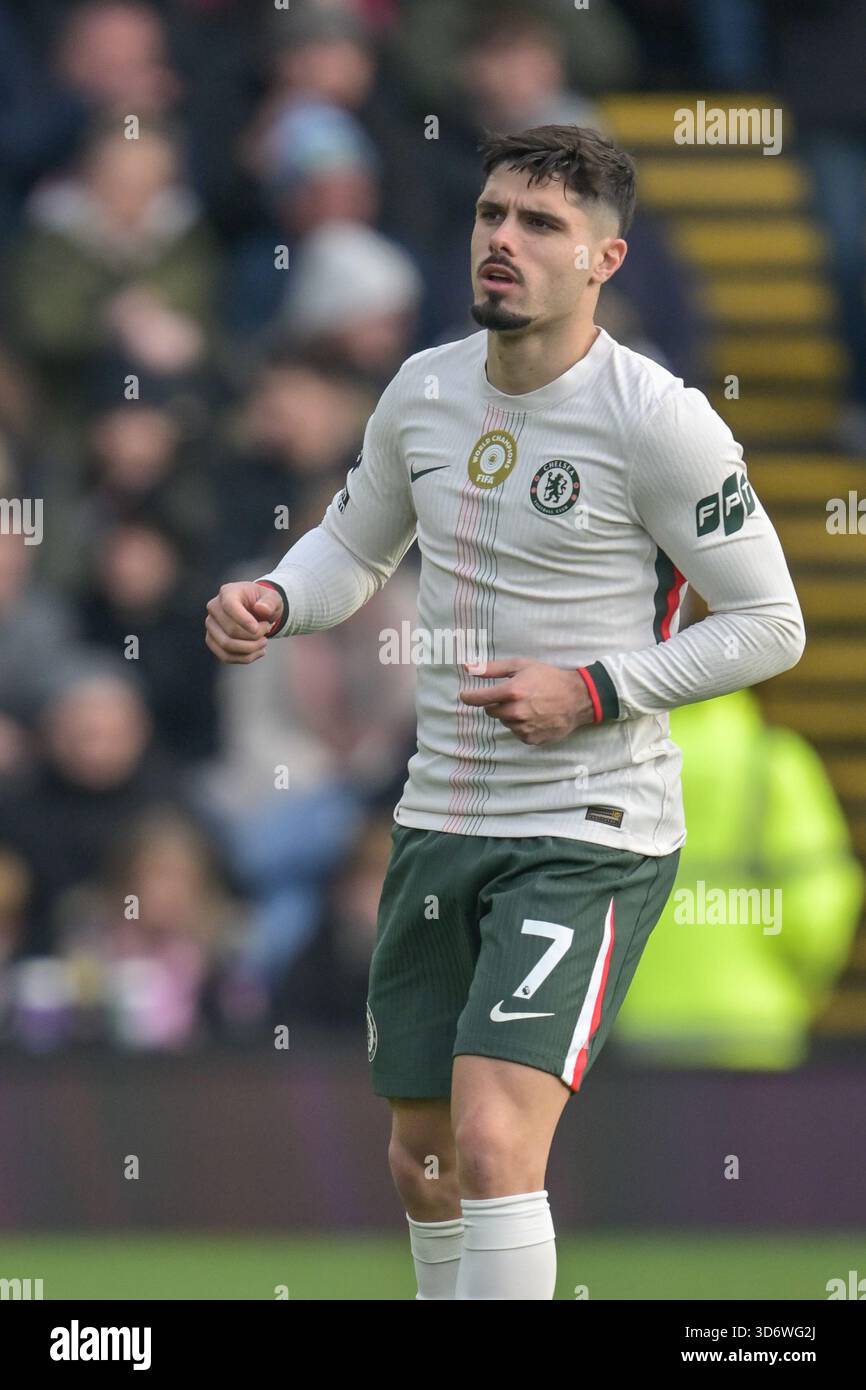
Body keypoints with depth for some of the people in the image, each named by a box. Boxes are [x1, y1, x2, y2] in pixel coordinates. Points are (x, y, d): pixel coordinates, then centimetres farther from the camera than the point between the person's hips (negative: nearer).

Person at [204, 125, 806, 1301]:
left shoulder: (658, 421, -14)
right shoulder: (424, 391, 4)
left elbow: (770, 626, -9)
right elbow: (354, 549, 21)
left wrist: (591, 692, -19)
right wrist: (272, 602, -2)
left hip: (591, 838, -7)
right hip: (439, 823, 7)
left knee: (493, 1141, -22)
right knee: (422, 1159, 14)